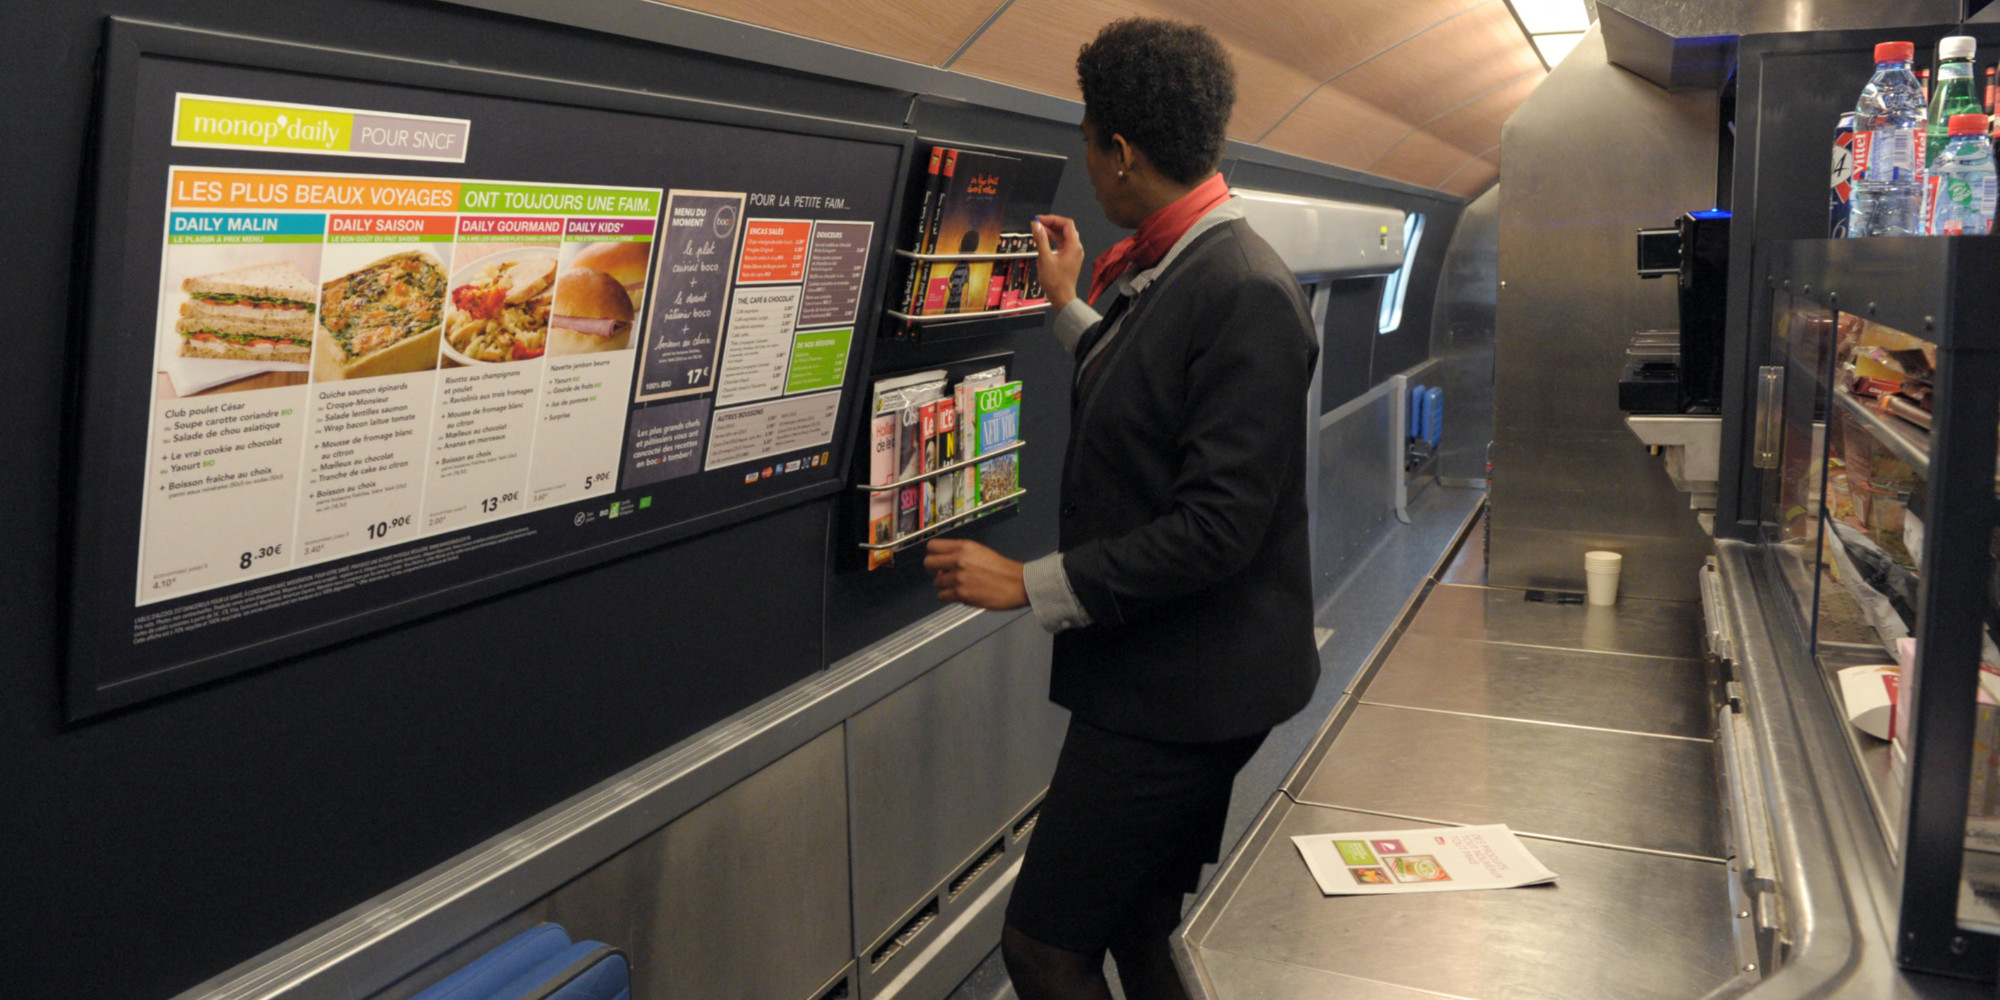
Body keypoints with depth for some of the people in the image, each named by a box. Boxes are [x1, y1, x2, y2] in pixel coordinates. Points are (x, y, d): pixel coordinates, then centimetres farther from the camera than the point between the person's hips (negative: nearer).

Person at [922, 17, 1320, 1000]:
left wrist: (1032, 584, -21)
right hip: (1151, 672, 10)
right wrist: (1072, 308, 25)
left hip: (1184, 688, -10)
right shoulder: (1164, 267, 9)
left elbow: (1219, 525, -25)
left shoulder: (1244, 292, -21)